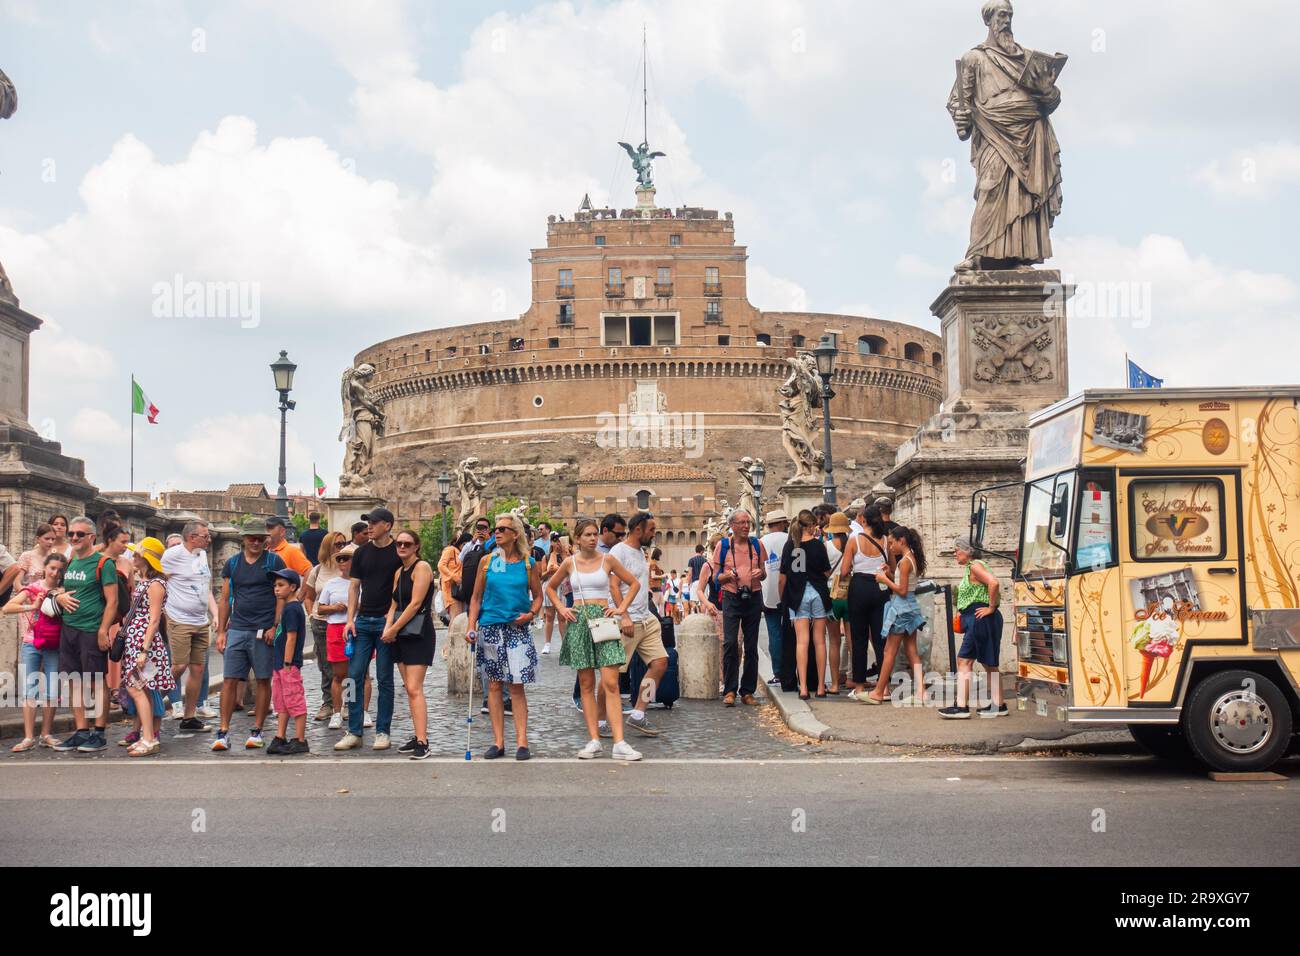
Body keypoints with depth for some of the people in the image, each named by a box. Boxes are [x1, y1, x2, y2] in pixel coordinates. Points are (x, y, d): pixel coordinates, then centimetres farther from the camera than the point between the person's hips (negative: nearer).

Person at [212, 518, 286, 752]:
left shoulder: (274, 562, 2)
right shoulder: (232, 564, 11)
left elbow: (281, 597, -1)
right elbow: (225, 599, 14)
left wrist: (275, 627, -10)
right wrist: (221, 631, 8)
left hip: (264, 631, -2)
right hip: (237, 629, 3)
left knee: (263, 680, 2)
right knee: (229, 680, -3)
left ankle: (256, 731, 11)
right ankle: (223, 732, 1)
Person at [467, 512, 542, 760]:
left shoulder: (528, 564, 3)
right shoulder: (487, 561, 5)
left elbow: (538, 595, 10)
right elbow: (476, 597, 7)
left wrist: (530, 614, -9)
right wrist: (471, 627, -2)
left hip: (517, 629, -1)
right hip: (490, 627, 1)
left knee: (517, 686, -3)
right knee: (494, 685, 5)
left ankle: (521, 741, 0)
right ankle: (498, 742, 11)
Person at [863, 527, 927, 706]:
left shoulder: (904, 561, -16)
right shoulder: (914, 559, 11)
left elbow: (902, 591, -19)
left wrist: (885, 580, -9)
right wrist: (890, 575, 5)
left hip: (901, 608, -9)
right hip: (910, 607, 9)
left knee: (890, 651, -2)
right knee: (912, 651, 8)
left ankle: (879, 692, 4)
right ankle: (920, 692, 6)